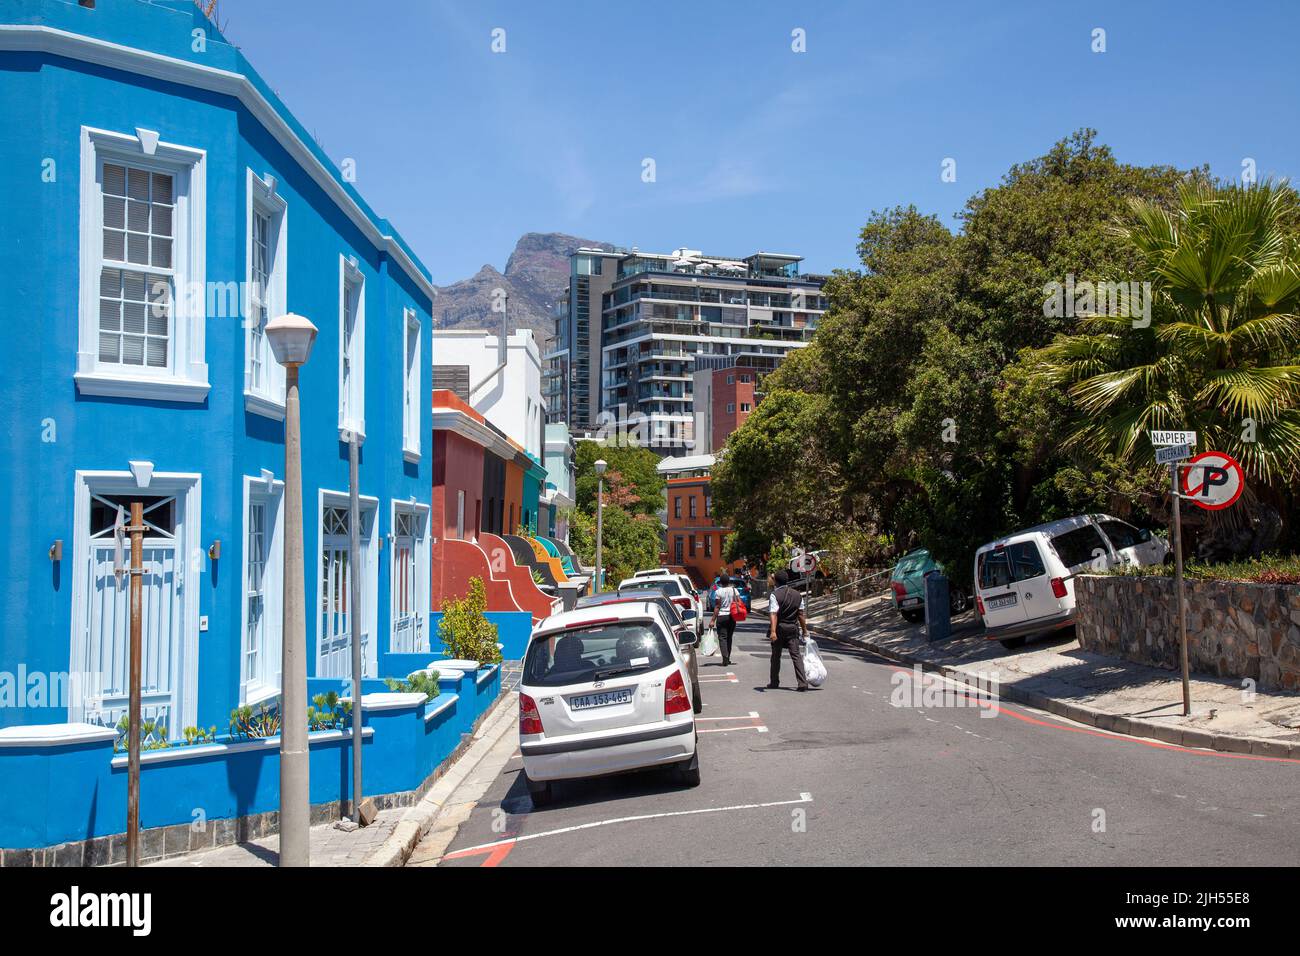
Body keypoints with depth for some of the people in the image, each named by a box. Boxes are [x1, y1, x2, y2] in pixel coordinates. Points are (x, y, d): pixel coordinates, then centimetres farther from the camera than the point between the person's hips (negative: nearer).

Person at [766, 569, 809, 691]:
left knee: (776, 656, 12)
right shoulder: (797, 595, 6)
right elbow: (801, 614, 8)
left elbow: (773, 614, -21)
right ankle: (803, 683, -12)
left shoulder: (774, 595, -11)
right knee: (796, 656, 0)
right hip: (793, 628, 3)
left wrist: (773, 631, -30)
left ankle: (774, 682, 23)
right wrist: (805, 631, 14)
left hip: (779, 628, -3)